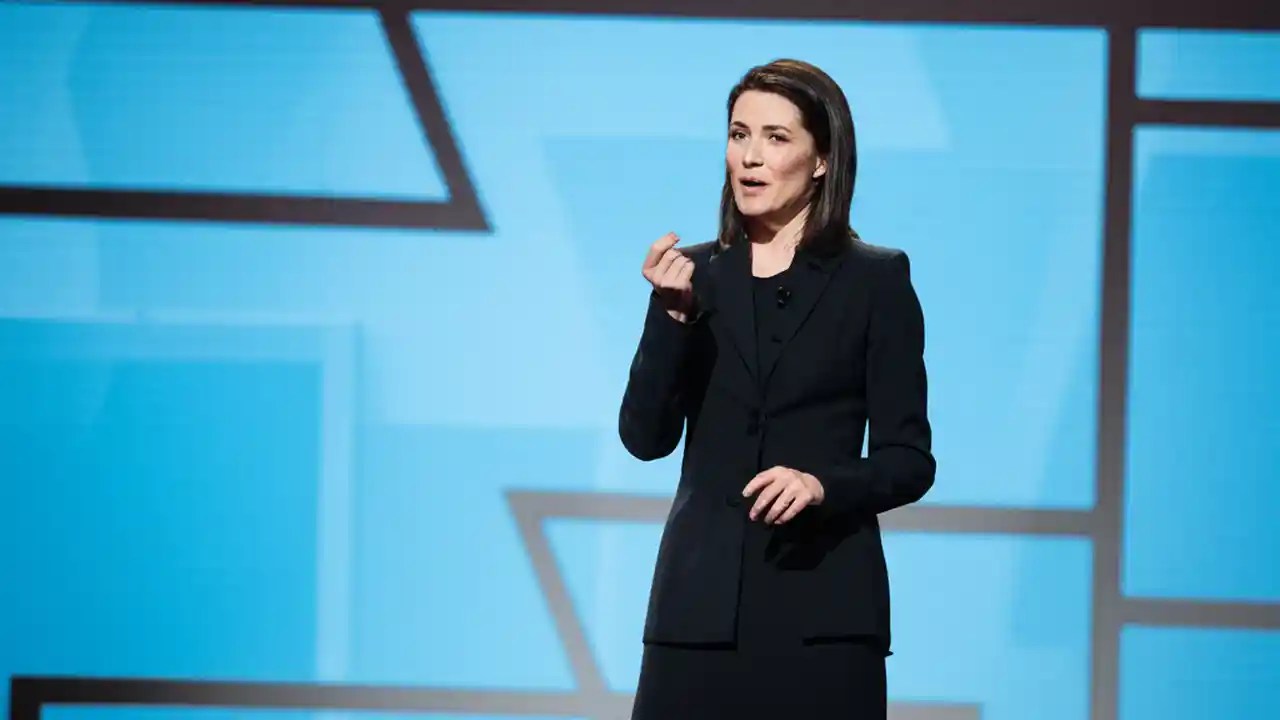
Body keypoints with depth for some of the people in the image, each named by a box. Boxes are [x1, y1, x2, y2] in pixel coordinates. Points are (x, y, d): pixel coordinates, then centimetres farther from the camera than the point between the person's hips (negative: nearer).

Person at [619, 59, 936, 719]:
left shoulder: (875, 279, 2)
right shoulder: (696, 274, 10)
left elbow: (909, 460, 1)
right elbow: (645, 437, 1)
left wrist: (822, 485, -17)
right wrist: (673, 314, -12)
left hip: (823, 608, -2)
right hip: (701, 605, 2)